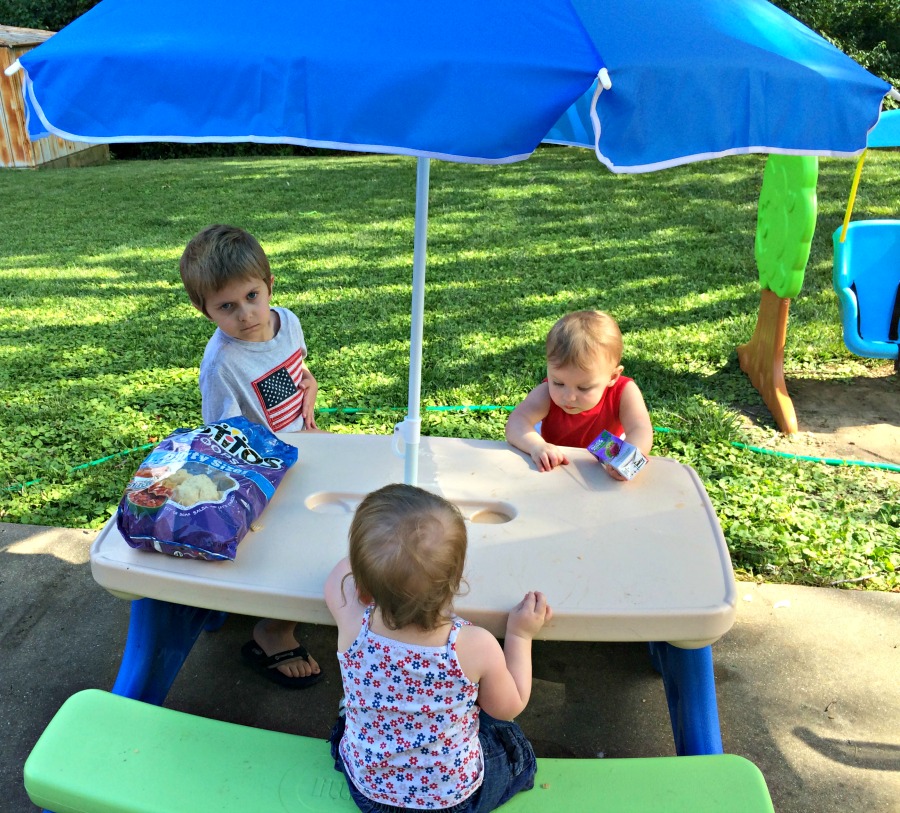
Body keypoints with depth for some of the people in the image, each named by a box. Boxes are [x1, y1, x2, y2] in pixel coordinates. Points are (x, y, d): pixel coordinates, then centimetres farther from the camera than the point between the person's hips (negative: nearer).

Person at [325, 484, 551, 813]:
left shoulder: (352, 624, -33)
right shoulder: (477, 648, -36)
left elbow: (342, 573, -6)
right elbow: (509, 708, -12)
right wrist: (520, 636, -4)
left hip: (366, 786, 2)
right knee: (517, 749, 29)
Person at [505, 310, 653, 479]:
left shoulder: (624, 393, -24)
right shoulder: (547, 393, -24)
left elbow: (640, 431, -35)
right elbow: (516, 422, -35)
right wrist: (536, 446, -56)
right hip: (554, 468, 0)